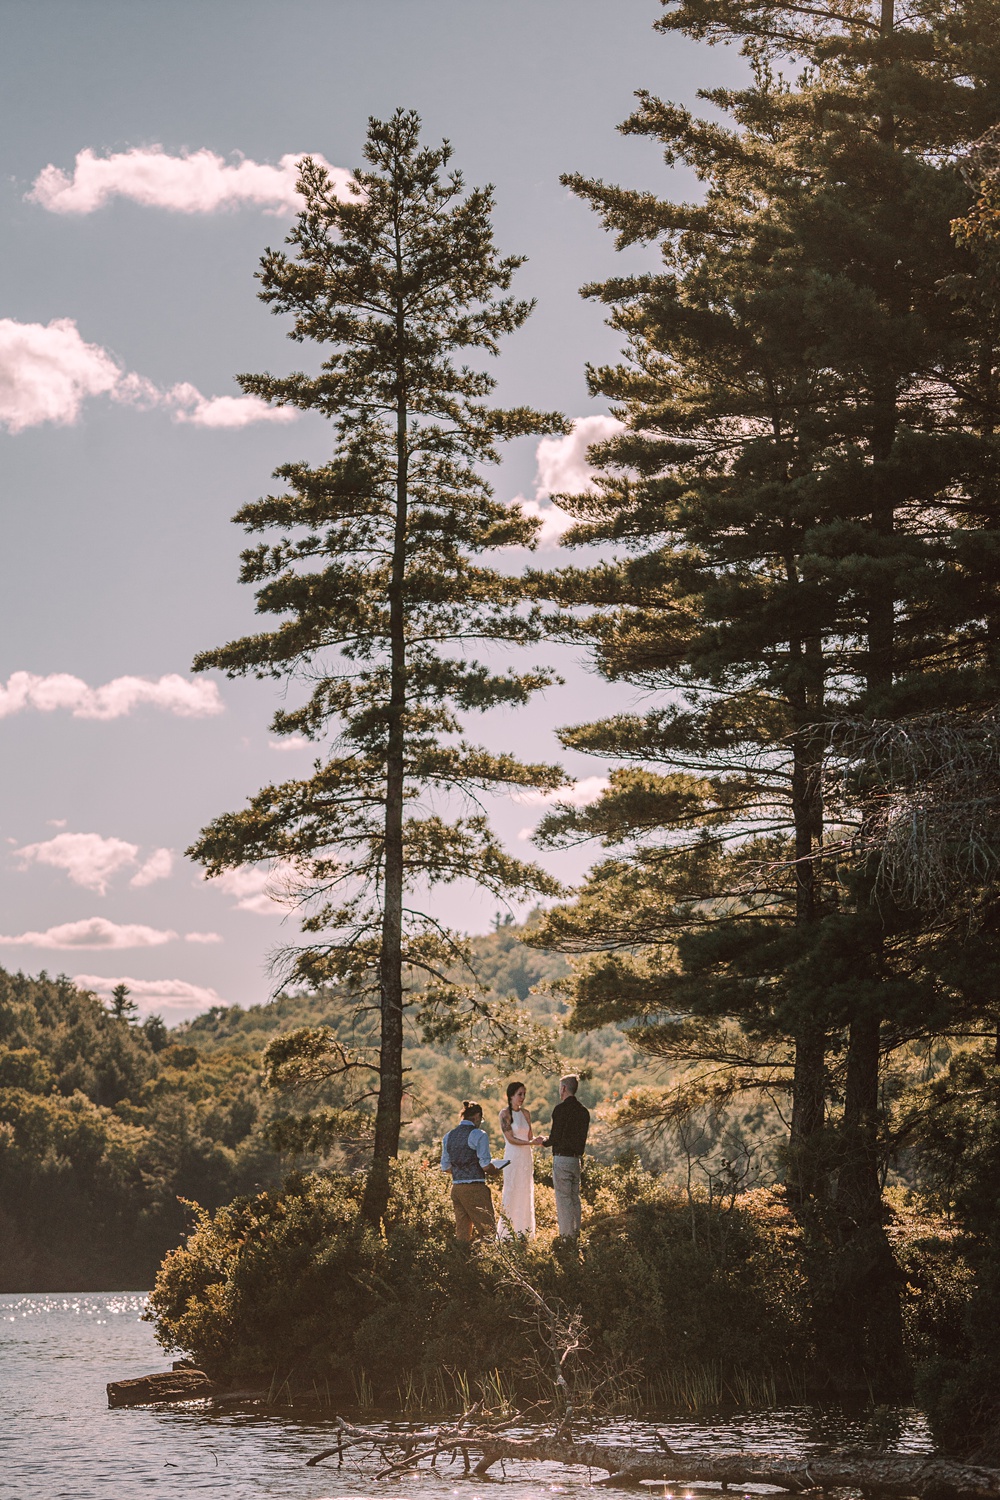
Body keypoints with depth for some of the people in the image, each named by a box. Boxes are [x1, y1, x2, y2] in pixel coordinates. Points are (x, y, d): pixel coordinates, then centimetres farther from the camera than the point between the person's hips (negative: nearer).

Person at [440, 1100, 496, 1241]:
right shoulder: (479, 1135, -8)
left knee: (462, 1231, 11)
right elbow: (485, 1165, -14)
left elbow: (445, 1167, 12)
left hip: (456, 1187, 7)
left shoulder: (449, 1136, 11)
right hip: (475, 1187, -6)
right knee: (487, 1229, -1)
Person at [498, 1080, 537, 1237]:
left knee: (526, 1194, 7)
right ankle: (508, 1234, -3)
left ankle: (524, 1234, 13)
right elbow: (511, 1139, -12)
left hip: (526, 1157, 6)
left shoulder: (525, 1113, 11)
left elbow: (530, 1136, 13)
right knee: (512, 1194, -6)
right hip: (513, 1157, -6)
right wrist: (531, 1143, -18)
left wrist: (537, 1140, -8)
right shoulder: (505, 1114, -7)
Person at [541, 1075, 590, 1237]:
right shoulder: (583, 1111, 11)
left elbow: (555, 1138, -14)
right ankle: (575, 1233, 17)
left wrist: (544, 1142, 7)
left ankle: (566, 1236, -7)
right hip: (576, 1158, 7)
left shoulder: (561, 1109, -12)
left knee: (563, 1200, -5)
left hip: (562, 1158, -7)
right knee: (574, 1199, 14)